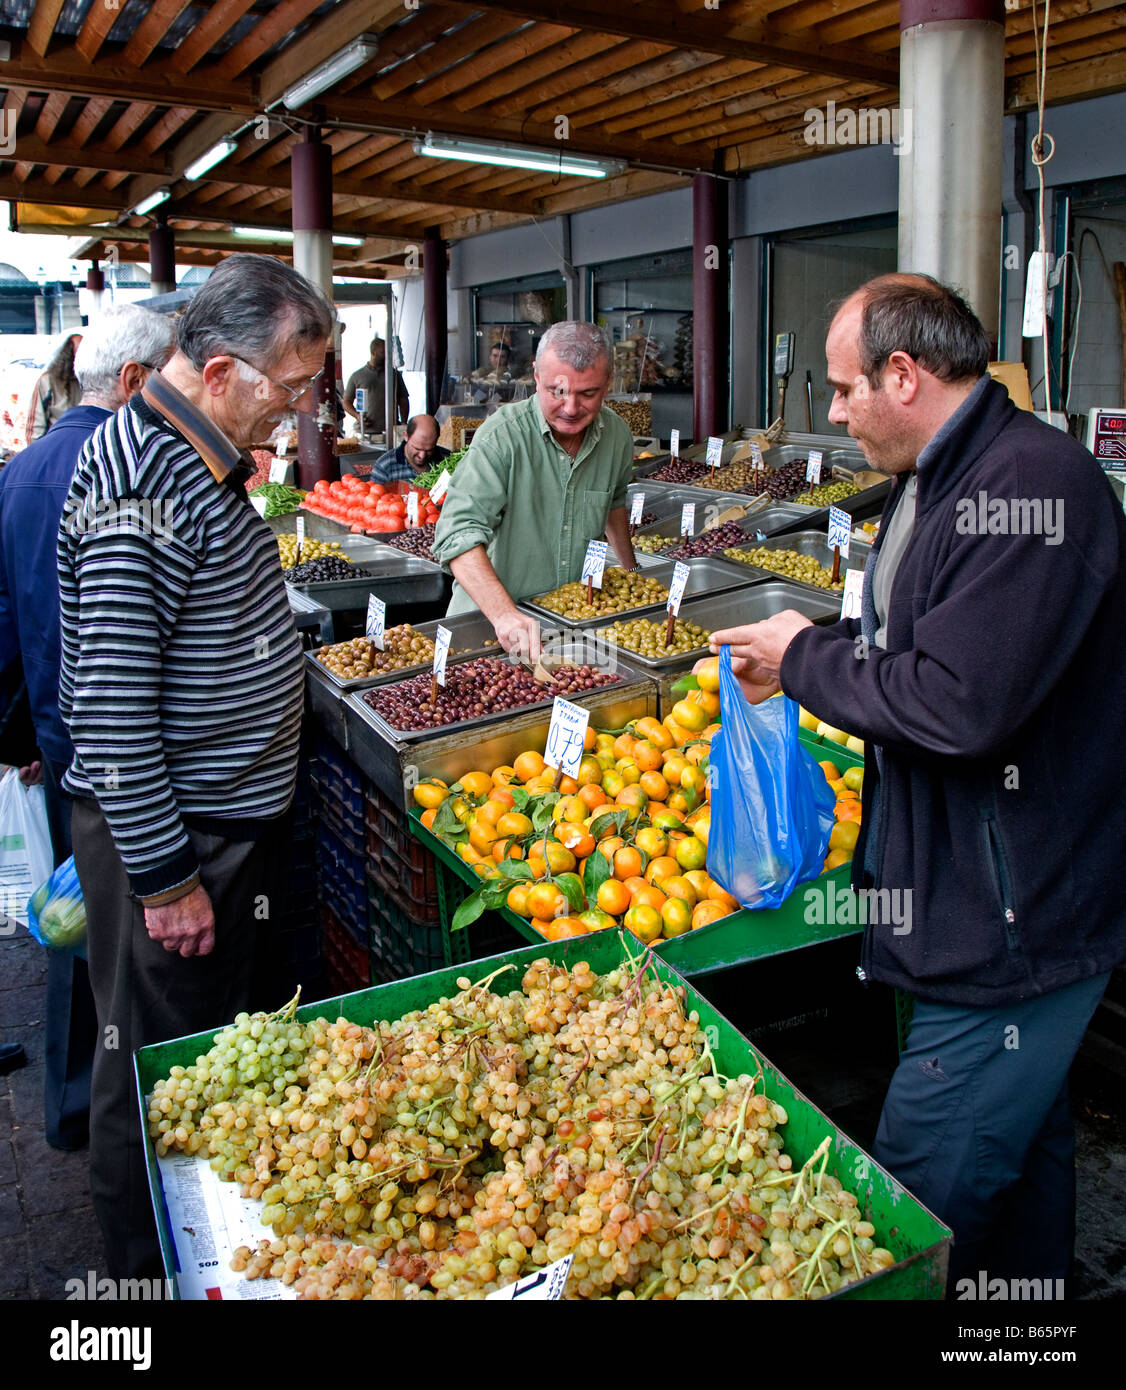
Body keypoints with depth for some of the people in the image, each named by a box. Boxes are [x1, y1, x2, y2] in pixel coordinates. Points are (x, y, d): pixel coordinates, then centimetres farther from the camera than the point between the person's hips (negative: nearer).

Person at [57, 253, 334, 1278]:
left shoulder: (200, 459, 8)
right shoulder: (139, 487, -24)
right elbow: (110, 707, -25)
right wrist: (164, 875, -20)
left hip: (230, 819, 10)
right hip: (168, 842, -10)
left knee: (221, 1036, 23)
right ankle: (149, 1271, 30)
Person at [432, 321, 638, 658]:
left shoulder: (617, 435, 1)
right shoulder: (501, 436, -17)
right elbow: (459, 533, -26)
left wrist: (631, 568, 30)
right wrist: (504, 615, -38)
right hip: (487, 619, -3)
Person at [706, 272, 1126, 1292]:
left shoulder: (1032, 484, -23)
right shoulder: (943, 479, 11)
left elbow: (960, 704, -30)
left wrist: (806, 661, -15)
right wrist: (804, 656, 11)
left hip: (1014, 919, -10)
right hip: (989, 894, 11)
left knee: (926, 1189, 1)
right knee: (1023, 1147, 26)